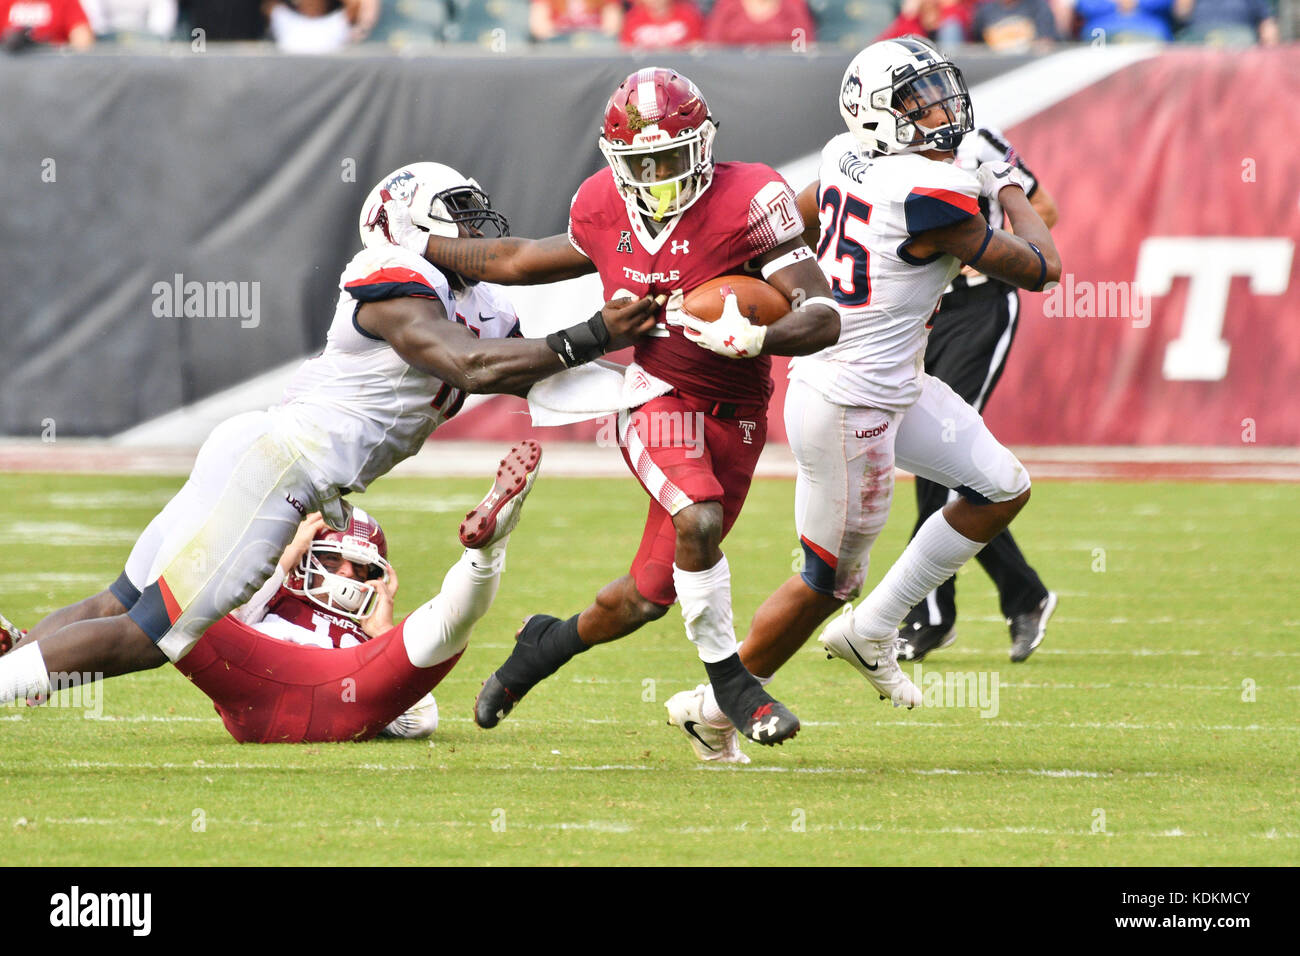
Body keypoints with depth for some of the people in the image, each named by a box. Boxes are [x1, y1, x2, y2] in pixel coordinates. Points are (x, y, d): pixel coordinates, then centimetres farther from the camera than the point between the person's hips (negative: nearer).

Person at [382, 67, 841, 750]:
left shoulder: (747, 201, -15)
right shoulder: (607, 209, -2)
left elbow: (823, 319, -18)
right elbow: (529, 262, 20)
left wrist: (754, 337, -37)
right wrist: (425, 248, 24)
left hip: (735, 416, 0)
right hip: (657, 393, 0)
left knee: (650, 596, 5)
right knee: (699, 522, -30)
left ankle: (550, 643, 37)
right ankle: (729, 680, -10)